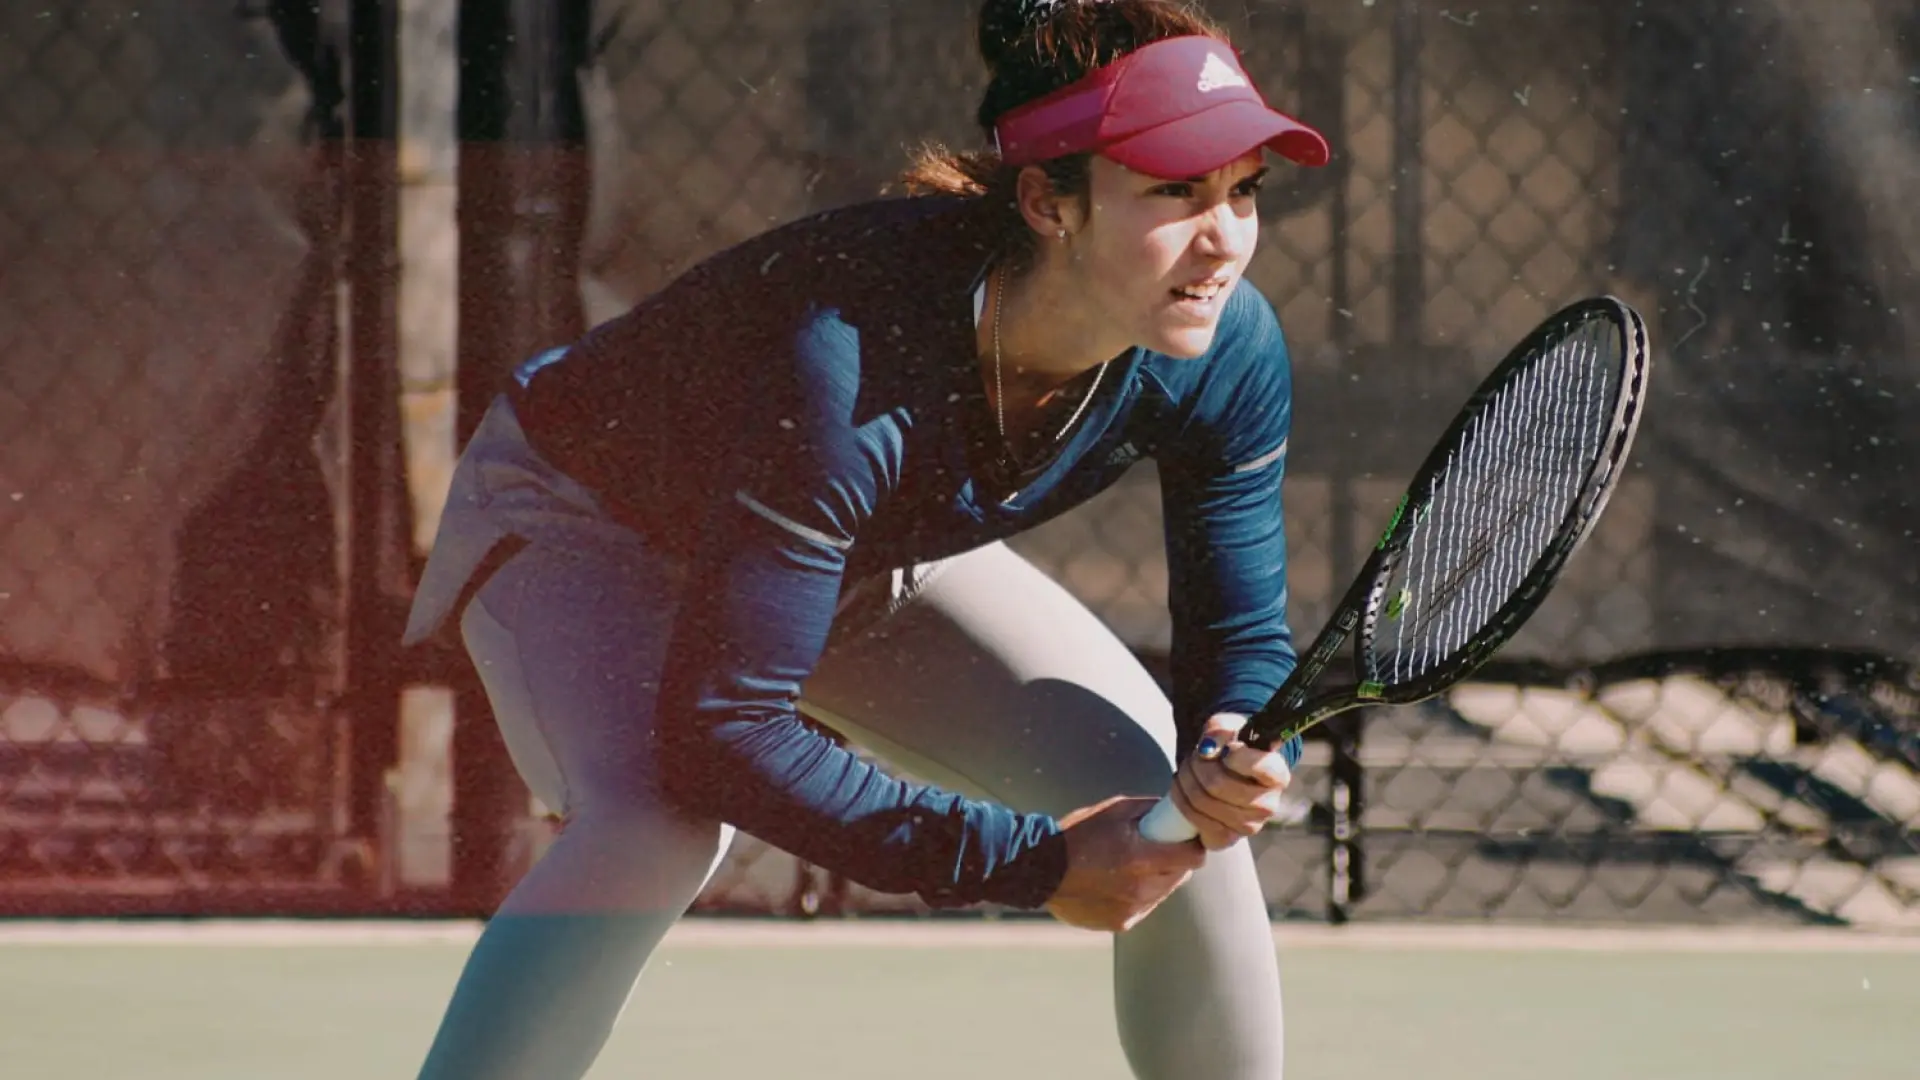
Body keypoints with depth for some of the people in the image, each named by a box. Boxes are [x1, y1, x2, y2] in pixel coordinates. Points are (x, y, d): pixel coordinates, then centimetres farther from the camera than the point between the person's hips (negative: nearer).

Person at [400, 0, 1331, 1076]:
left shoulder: (1231, 354, -26)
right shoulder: (850, 364, -44)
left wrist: (1242, 759, -37)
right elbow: (720, 737, -41)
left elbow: (1244, 641, -11)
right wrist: (1029, 863, -39)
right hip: (589, 523, -6)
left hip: (877, 559, 6)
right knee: (657, 830, -36)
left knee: (1172, 809, -8)